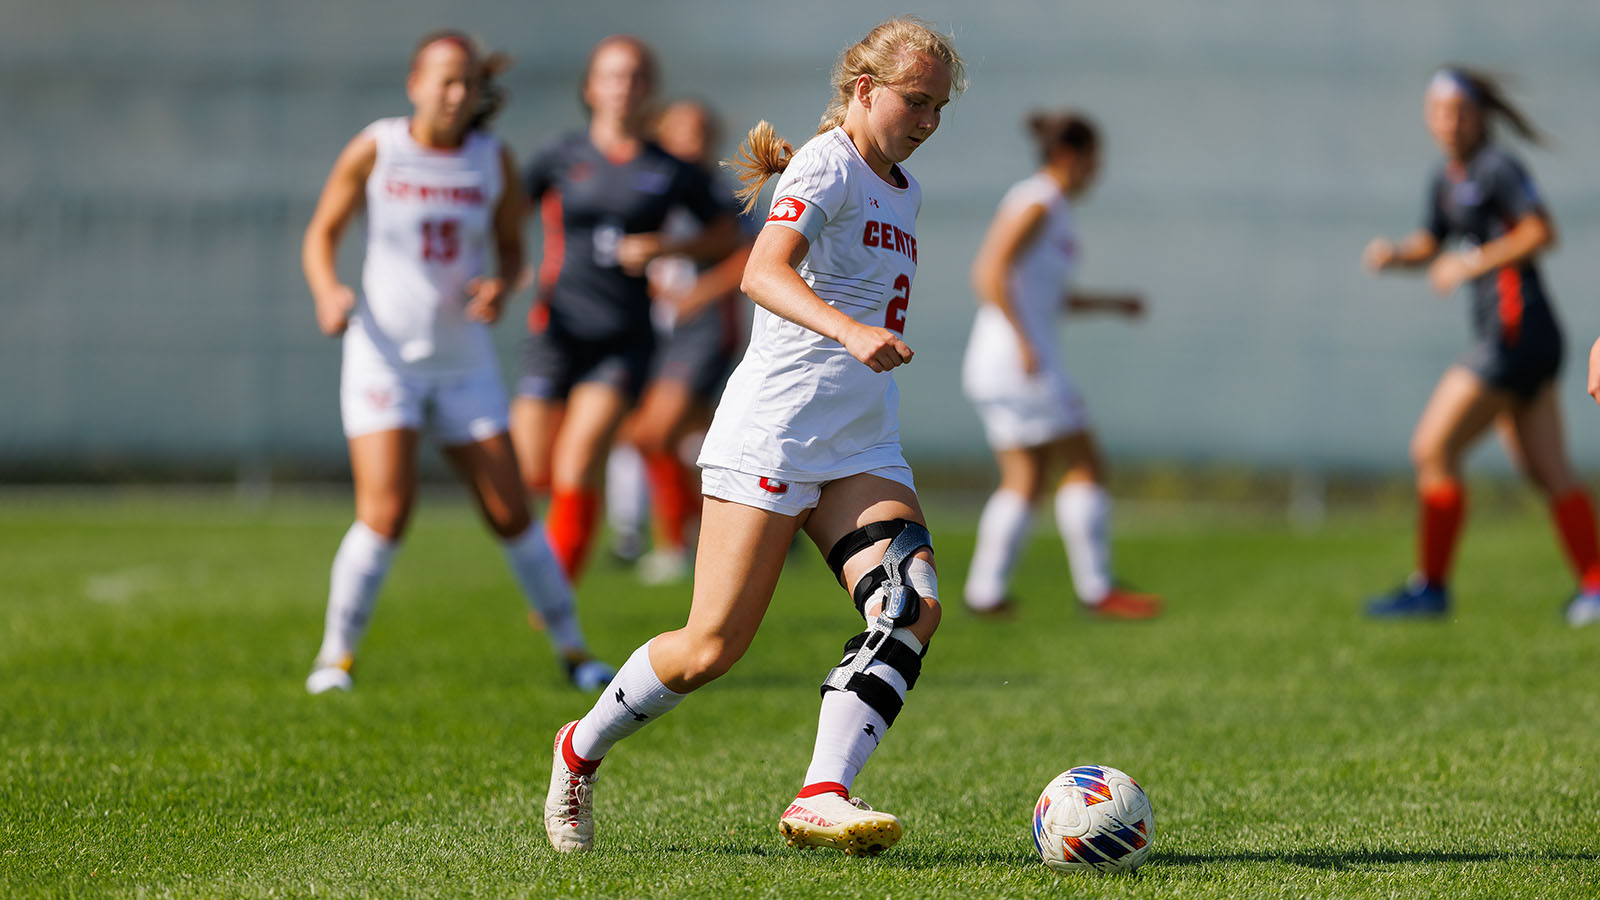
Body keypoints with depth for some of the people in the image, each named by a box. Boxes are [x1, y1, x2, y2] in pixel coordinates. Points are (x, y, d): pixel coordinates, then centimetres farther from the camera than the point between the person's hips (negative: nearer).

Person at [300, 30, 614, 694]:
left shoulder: (493, 159, 0)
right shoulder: (374, 151, -6)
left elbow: (511, 246, 11)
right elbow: (322, 233, 2)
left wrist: (500, 286, -12)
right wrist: (328, 292, -18)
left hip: (463, 360, 3)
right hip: (384, 355, -2)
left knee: (510, 512, 2)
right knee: (386, 511, -15)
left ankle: (573, 650, 16)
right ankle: (335, 658, -2)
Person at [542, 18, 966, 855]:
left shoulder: (904, 191, 18)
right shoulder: (826, 167, -10)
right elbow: (763, 272, -28)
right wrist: (851, 332, -42)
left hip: (863, 447, 8)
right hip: (773, 433, -8)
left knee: (910, 606, -17)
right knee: (715, 644, -6)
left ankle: (820, 799, -23)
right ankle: (582, 748, 18)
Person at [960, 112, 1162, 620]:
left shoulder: (1053, 210, 18)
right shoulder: (1036, 204, -11)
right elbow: (990, 273, -20)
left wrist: (1110, 304, 18)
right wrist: (1023, 341, -25)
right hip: (1017, 362, -10)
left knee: (1024, 481, 8)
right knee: (1085, 467, -3)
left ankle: (985, 592, 2)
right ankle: (1096, 588, 0)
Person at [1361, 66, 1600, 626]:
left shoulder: (1497, 169, -10)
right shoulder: (1447, 181, 17)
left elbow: (1542, 232, -17)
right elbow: (1431, 245, 26)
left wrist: (1474, 263, -17)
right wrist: (1394, 255, 6)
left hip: (1516, 331, -9)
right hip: (1510, 335, 9)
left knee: (1433, 449, -6)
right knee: (1546, 470, 8)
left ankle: (1431, 585, 0)